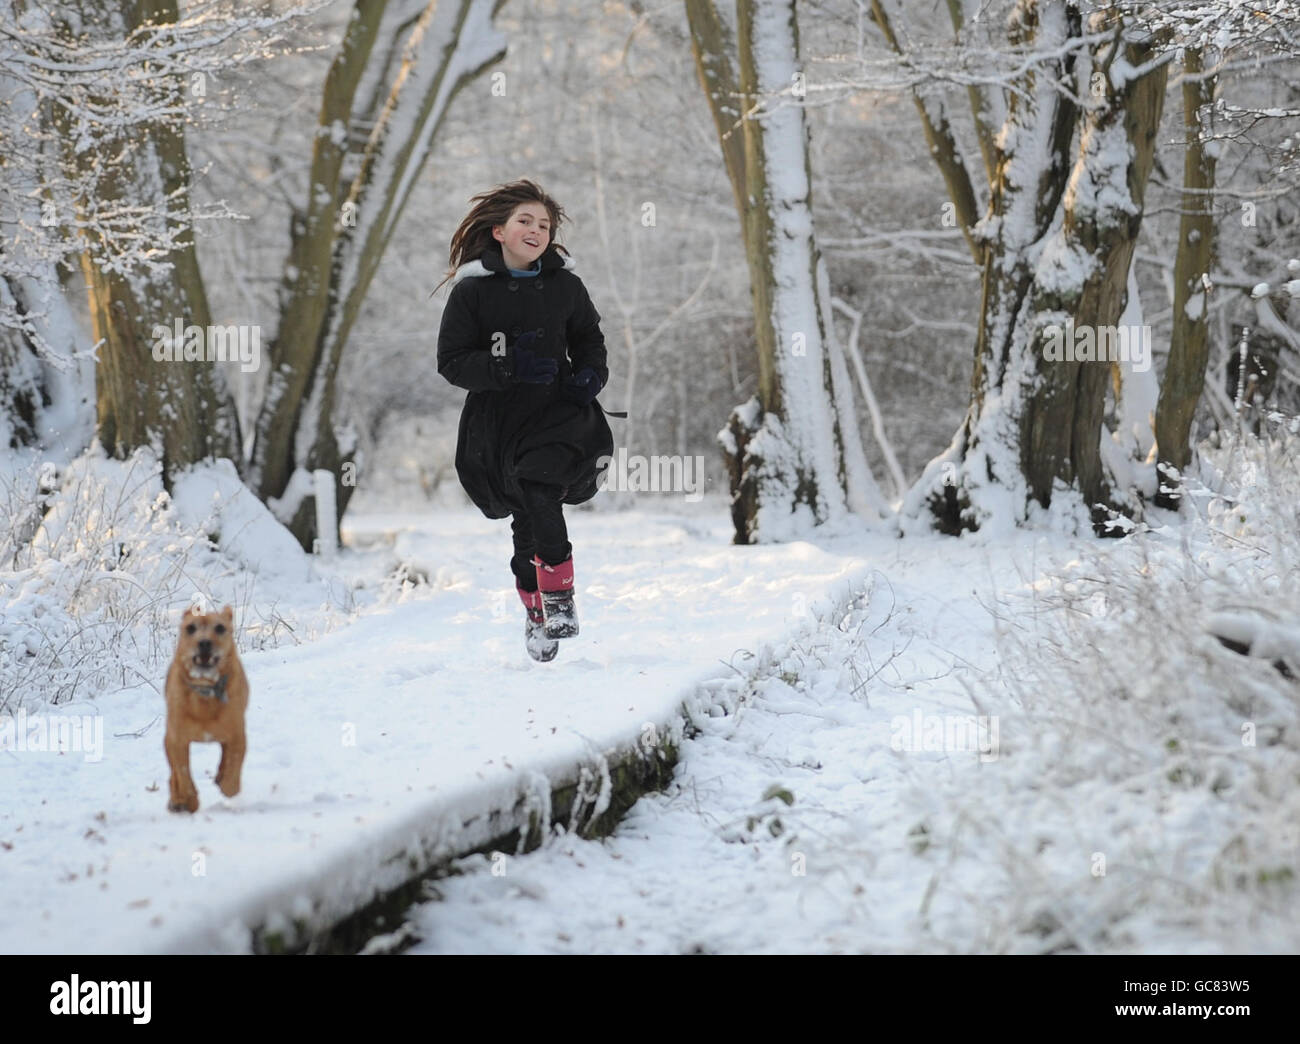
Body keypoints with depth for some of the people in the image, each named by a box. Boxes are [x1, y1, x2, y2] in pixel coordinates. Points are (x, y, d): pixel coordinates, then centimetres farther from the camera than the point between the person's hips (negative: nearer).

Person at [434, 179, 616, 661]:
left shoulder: (564, 286, 6)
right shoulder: (472, 291, -1)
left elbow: (589, 336, 22)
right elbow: (451, 361, -4)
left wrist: (591, 373, 1)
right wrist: (508, 366, -18)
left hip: (557, 409, 0)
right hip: (499, 418, 0)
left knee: (539, 490, -24)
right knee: (530, 517, -1)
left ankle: (557, 603, -18)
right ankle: (538, 612, 15)